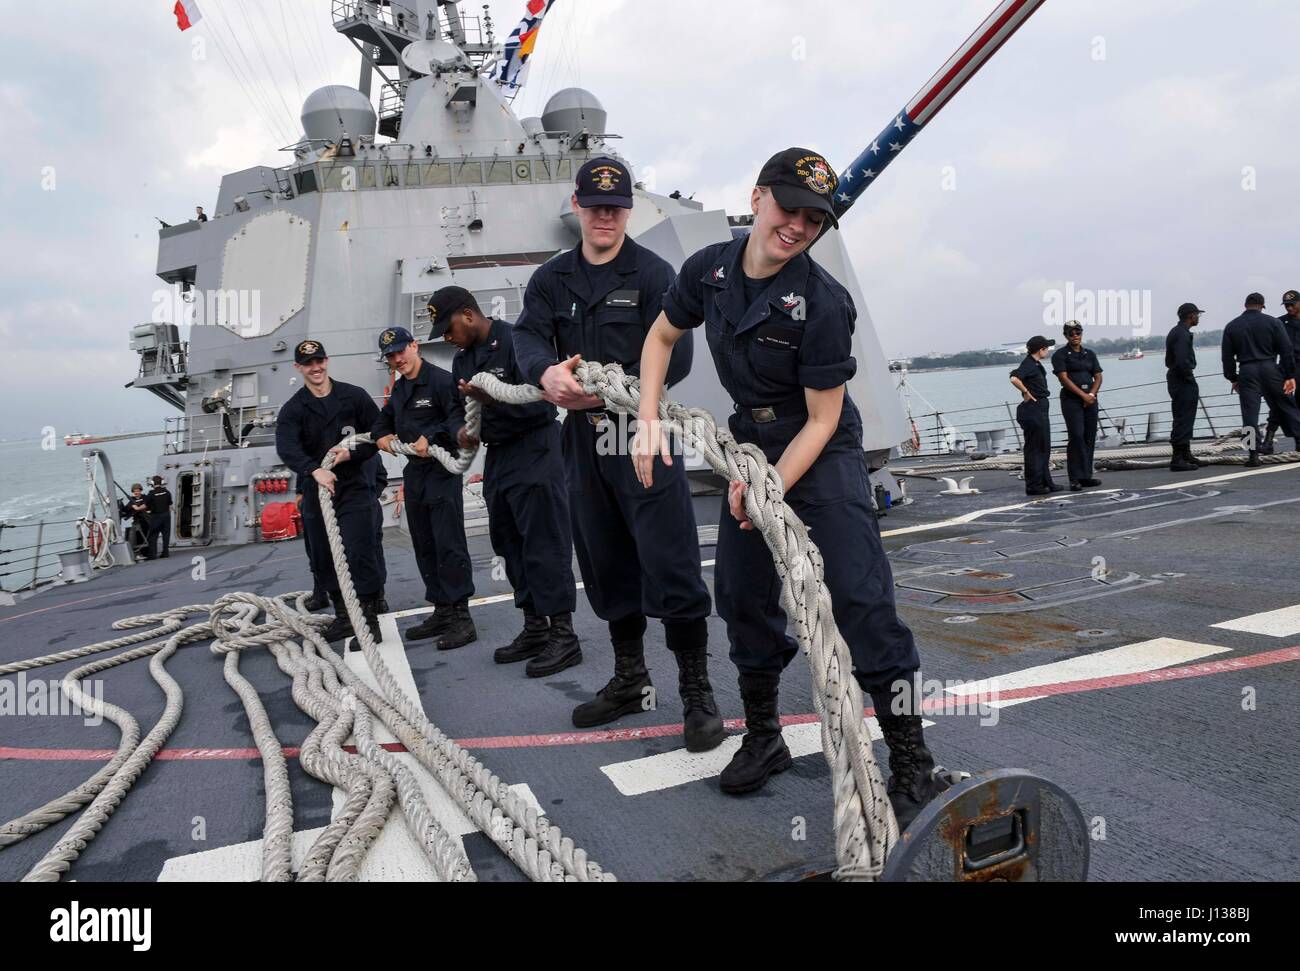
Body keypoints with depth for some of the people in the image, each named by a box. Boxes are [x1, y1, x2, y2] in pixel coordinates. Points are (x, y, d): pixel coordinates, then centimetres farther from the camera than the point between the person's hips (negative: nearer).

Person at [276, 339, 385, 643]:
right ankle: (343, 617, 23)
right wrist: (314, 470, -35)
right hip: (316, 491, 3)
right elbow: (286, 447, -16)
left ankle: (369, 619, -4)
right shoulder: (293, 409, 2)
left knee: (360, 554, -12)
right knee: (323, 560, 9)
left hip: (354, 488, -3)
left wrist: (352, 453, -13)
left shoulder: (355, 397, 1)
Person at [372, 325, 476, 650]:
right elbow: (384, 418, 33)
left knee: (449, 544, -11)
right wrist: (381, 435, 14)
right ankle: (441, 611, 20)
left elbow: (459, 417, -20)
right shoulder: (399, 389, 18)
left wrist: (431, 438, -24)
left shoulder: (440, 379, -10)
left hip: (443, 470, -9)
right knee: (424, 546, 12)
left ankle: (461, 617, -8)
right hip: (414, 473, 9)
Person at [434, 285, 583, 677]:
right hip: (497, 457, 9)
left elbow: (539, 405, -20)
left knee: (544, 545, -8)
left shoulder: (517, 342, -14)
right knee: (510, 545, 12)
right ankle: (535, 630, 21)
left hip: (533, 454, -9)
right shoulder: (463, 358, 13)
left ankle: (563, 636, -3)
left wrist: (490, 399, -30)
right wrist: (464, 429, 1)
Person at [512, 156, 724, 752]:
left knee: (670, 568, -9)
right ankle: (630, 683, 30)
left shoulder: (654, 274, -2)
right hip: (585, 442, 6)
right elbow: (527, 337, -4)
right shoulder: (552, 280, 12)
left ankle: (697, 694, 4)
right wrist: (548, 373, -28)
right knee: (608, 568, 14)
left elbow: (675, 358, -12)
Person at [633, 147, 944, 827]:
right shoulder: (710, 269, -6)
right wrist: (649, 420, -1)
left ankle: (912, 766, -2)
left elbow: (822, 418, -18)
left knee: (858, 598, -13)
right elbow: (662, 338, 10)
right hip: (749, 445, 6)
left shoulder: (823, 303, -22)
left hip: (822, 452, -5)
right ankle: (763, 737, 28)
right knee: (742, 592, 9)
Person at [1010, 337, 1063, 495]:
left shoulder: (1036, 364, 12)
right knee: (1034, 449, -3)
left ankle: (1046, 482, 23)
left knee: (1044, 448, 15)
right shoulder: (1028, 364, -17)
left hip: (1041, 408, 10)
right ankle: (1033, 486, 3)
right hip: (1033, 410, -10)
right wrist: (1026, 393, -22)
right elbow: (1014, 379, -35)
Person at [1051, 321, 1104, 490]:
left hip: (1090, 399, 5)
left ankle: (1085, 476, 10)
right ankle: (1075, 478, -12)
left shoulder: (1089, 354, 15)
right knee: (1076, 436, -13)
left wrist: (1092, 395, -7)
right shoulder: (1060, 355, -2)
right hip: (1071, 399, -5)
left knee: (1090, 438, 4)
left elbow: (1098, 377, 11)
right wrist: (1083, 395, -15)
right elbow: (1064, 378, -10)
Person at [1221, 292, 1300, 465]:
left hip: (1246, 372, 0)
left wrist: (1233, 379, 14)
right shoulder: (1272, 322, 3)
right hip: (1270, 368, 0)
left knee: (1250, 414, -1)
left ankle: (1254, 454, -6)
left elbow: (1227, 356, 7)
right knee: (1286, 407, 13)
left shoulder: (1231, 326, 7)